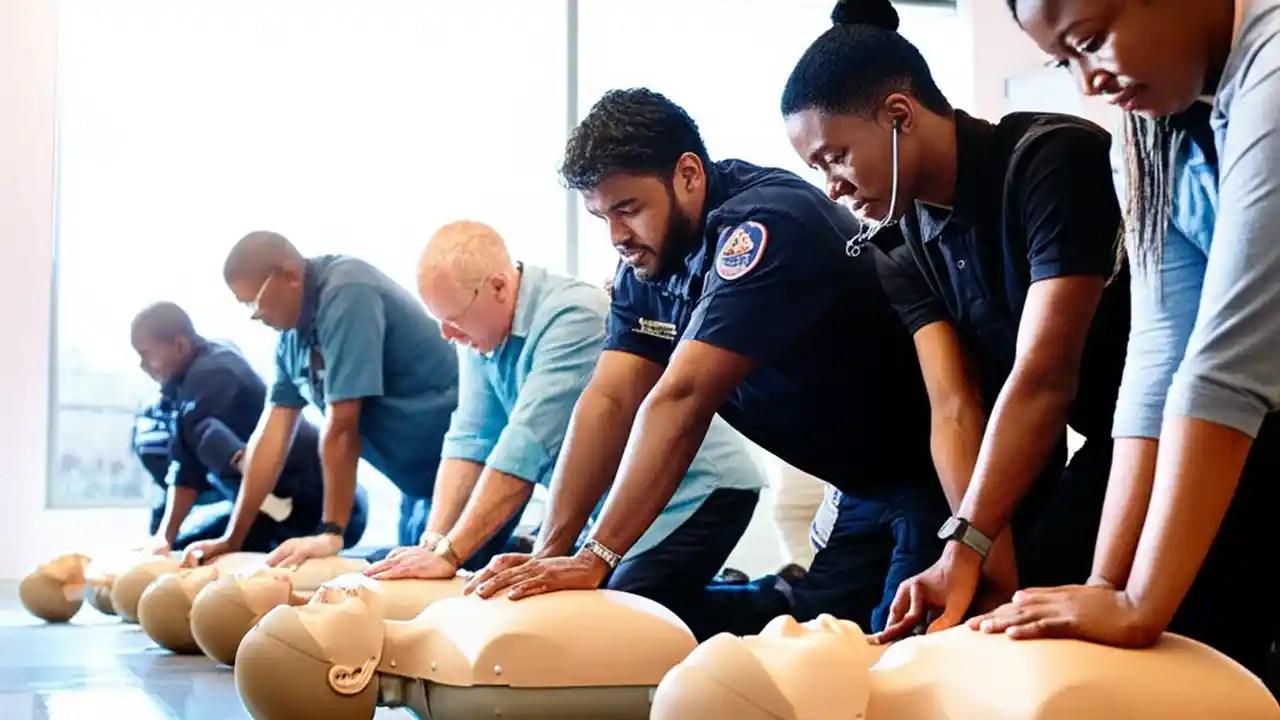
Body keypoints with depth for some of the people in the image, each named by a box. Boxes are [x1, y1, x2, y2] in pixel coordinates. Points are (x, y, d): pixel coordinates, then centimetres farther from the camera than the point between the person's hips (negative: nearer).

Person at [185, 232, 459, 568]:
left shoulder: (345, 294, -23)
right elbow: (275, 430, 6)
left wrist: (330, 533, -24)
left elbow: (341, 426, -25)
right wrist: (232, 538, 6)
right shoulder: (293, 332, 4)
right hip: (421, 479, 9)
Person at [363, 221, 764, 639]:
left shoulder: (573, 316, -26)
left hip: (694, 492, -9)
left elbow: (527, 449, -31)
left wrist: (449, 555, -31)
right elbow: (470, 440, -3)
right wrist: (432, 543, -14)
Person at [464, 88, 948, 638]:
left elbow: (681, 400, -32)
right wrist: (550, 552, -14)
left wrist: (597, 558, -33)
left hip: (933, 473, -8)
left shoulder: (764, 226, -27)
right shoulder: (646, 262, 0)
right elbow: (609, 401, -5)